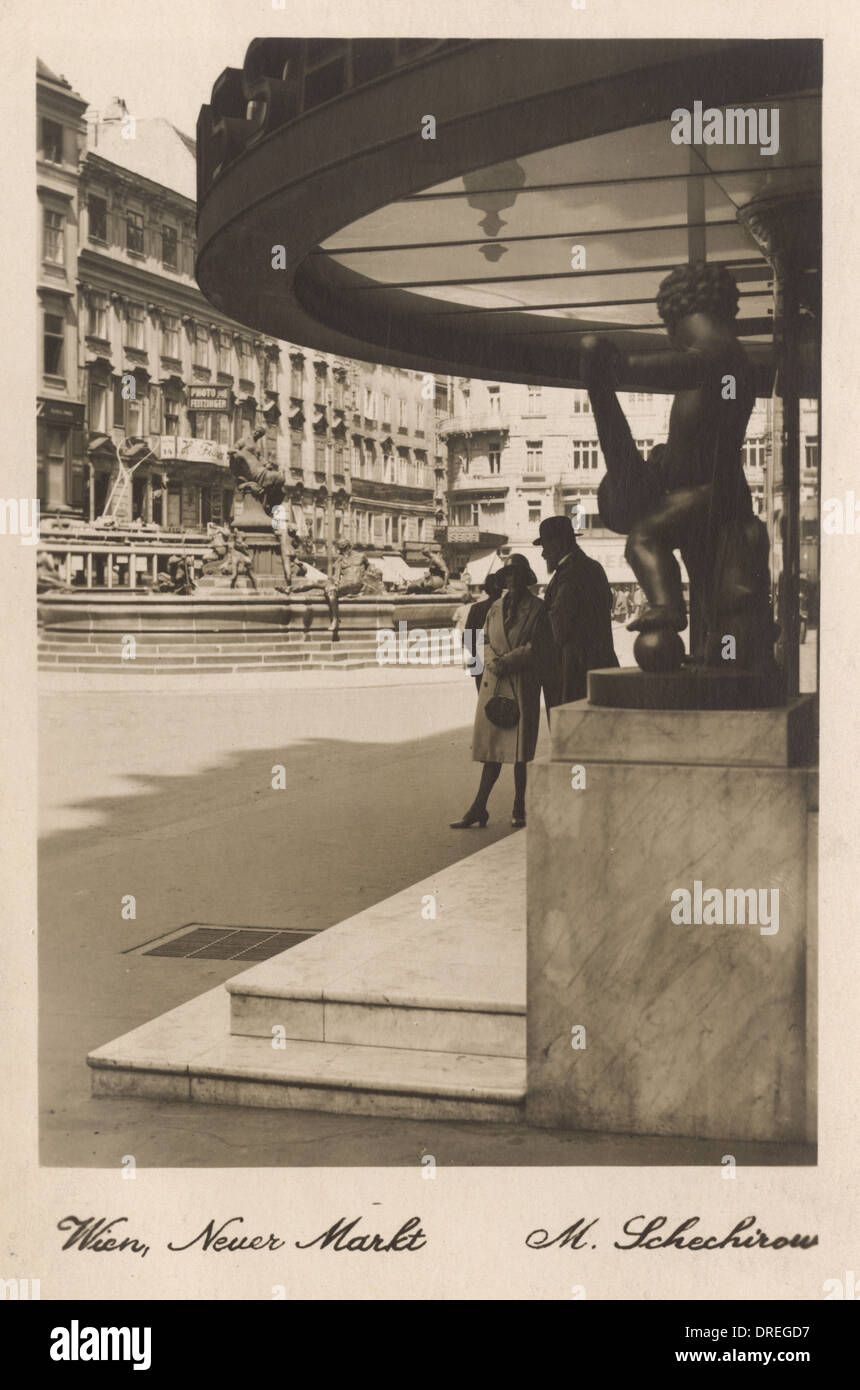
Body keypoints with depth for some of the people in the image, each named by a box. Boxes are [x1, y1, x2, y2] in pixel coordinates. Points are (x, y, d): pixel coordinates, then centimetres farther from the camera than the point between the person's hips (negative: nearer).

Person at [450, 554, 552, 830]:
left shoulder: (537, 609, -1)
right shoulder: (496, 608, 14)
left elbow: (538, 647, -7)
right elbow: (486, 641, 14)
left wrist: (506, 661, -14)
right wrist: (493, 662, -7)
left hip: (523, 684, -4)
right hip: (494, 683, 4)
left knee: (519, 748, -1)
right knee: (491, 747, 4)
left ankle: (519, 810, 10)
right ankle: (479, 809, 5)